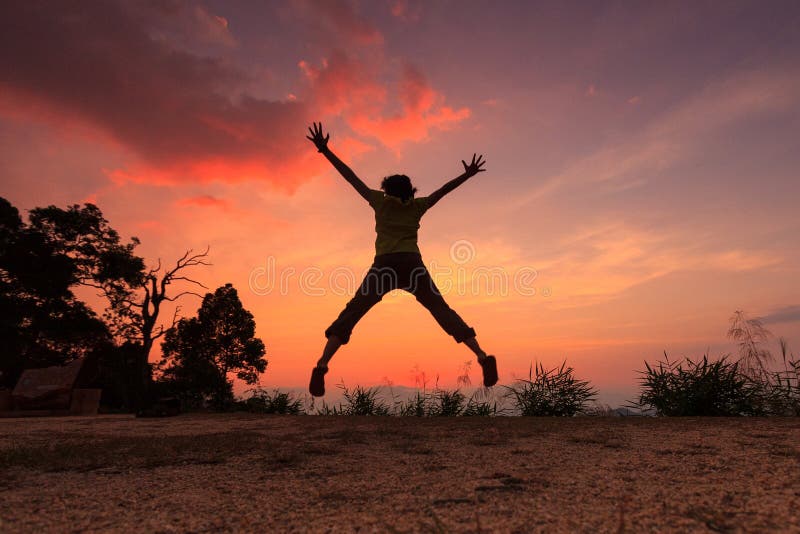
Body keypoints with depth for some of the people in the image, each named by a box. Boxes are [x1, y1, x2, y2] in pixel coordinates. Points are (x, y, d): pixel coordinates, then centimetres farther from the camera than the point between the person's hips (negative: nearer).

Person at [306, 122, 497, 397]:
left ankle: (322, 365, -18)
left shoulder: (381, 200, 20)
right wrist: (467, 175, 45)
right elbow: (443, 190, 31)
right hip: (413, 264, 2)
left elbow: (351, 177, 20)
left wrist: (325, 150, 24)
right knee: (443, 311, 3)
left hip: (385, 265, -1)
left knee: (351, 313, -4)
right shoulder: (416, 206, 23)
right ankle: (483, 356, -6)